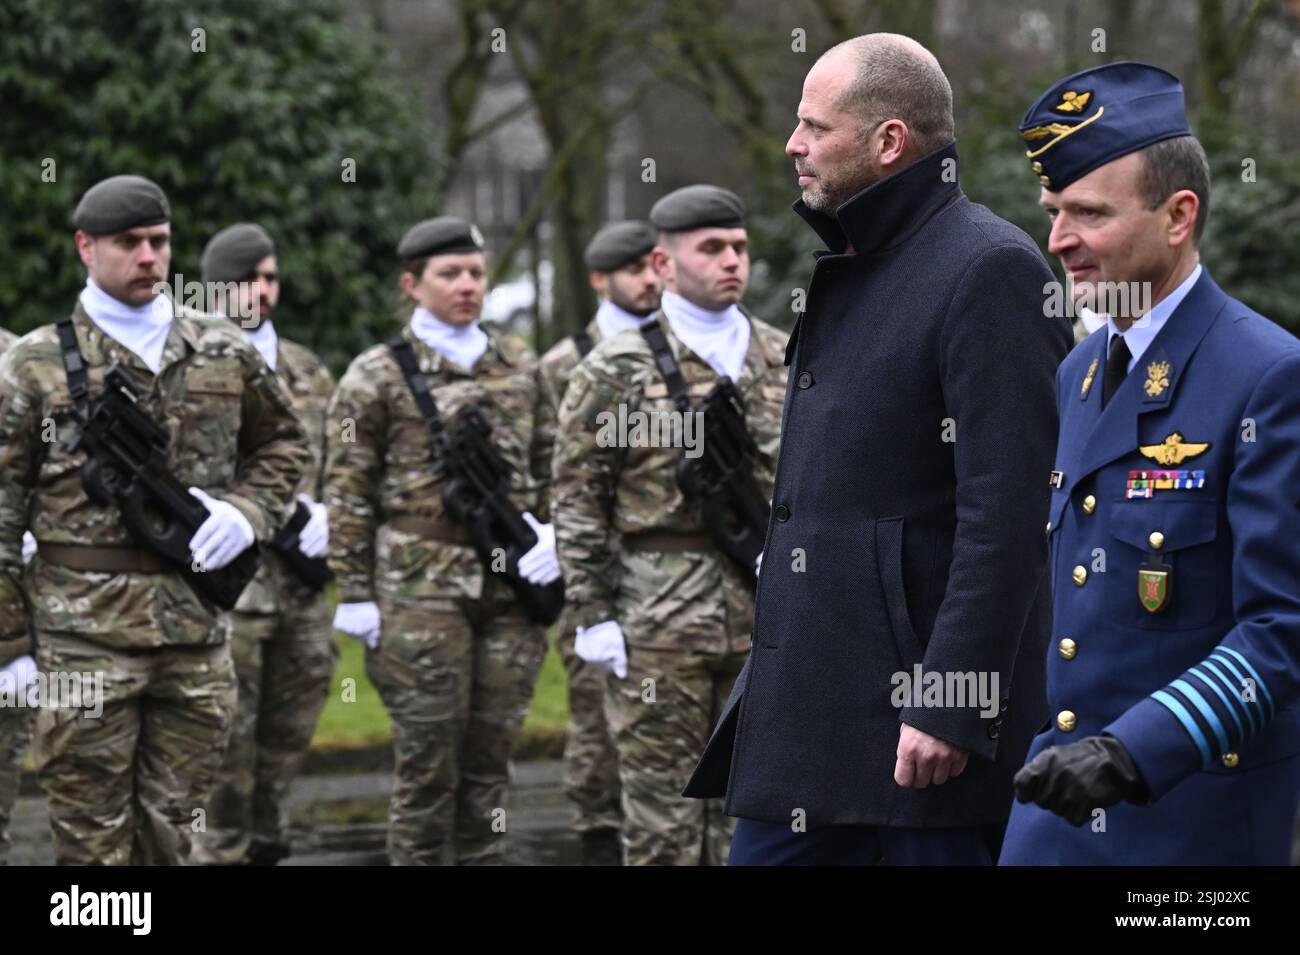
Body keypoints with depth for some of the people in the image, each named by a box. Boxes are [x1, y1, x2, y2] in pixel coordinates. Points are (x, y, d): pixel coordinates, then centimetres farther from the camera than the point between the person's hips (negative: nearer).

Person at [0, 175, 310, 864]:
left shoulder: (226, 354, 10)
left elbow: (283, 445, 23)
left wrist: (246, 512, 2)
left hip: (197, 628, 3)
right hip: (84, 632, -3)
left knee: (172, 832, 8)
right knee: (93, 838, -2)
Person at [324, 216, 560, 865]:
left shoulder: (520, 367, 14)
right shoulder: (376, 377, 0)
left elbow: (551, 465, 20)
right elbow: (347, 494, -1)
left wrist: (553, 533, 3)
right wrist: (356, 595, -6)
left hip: (512, 586, 4)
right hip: (421, 587, -4)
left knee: (491, 752, 7)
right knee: (428, 757, -3)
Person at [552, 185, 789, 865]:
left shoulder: (785, 362, 11)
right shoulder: (615, 372, -1)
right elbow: (577, 498, -3)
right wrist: (593, 615, -8)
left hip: (770, 613, 4)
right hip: (657, 619, -4)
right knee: (661, 806, -1)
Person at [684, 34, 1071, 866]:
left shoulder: (989, 269, -12)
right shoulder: (848, 270, 18)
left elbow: (1007, 513, -19)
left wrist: (950, 703, -22)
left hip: (918, 706, -9)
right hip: (809, 703, 9)